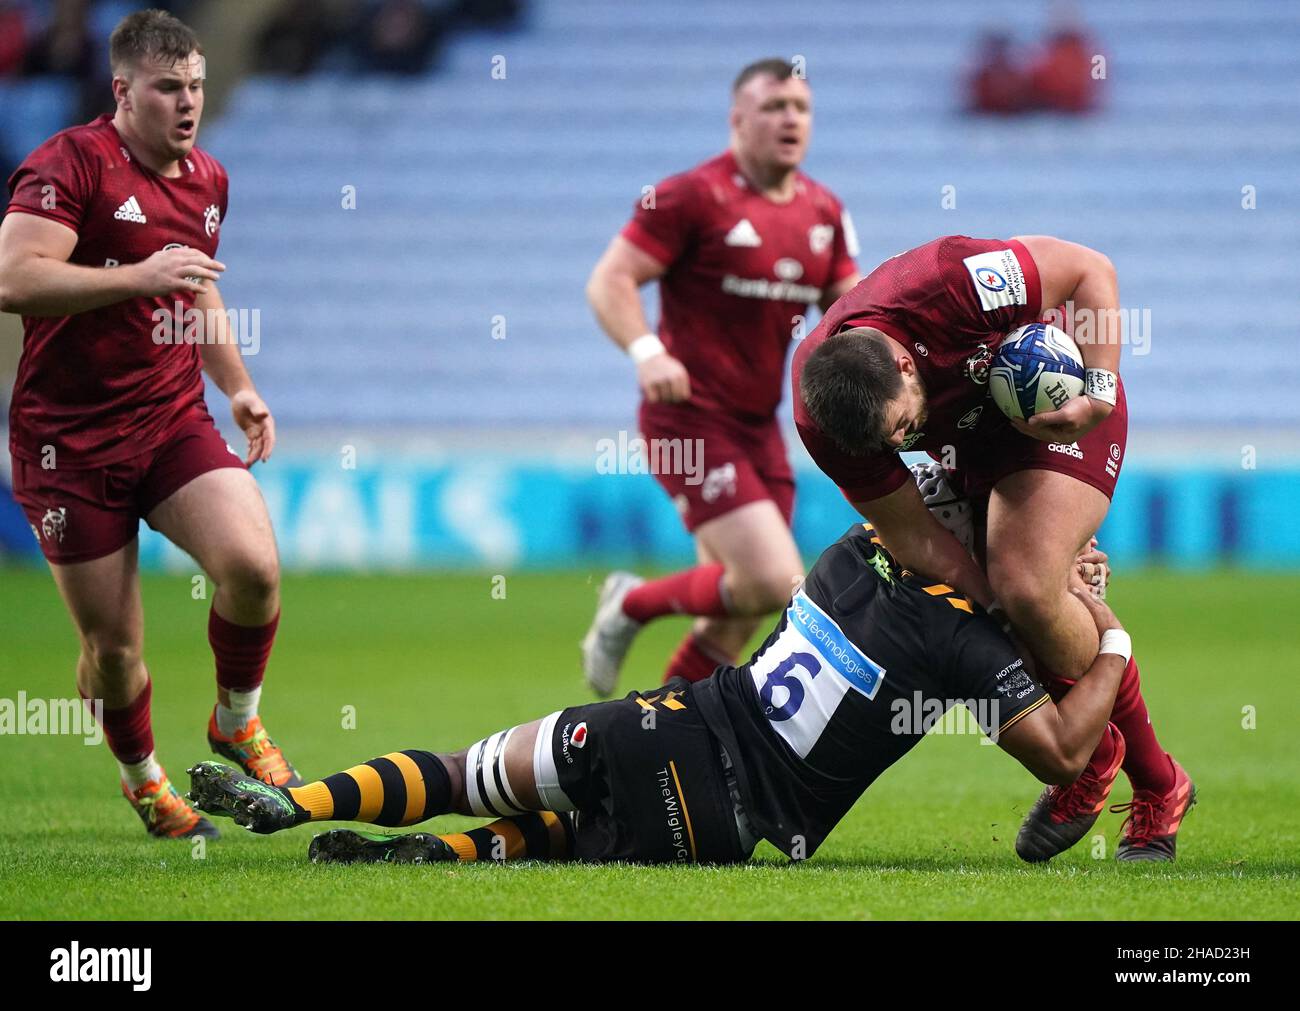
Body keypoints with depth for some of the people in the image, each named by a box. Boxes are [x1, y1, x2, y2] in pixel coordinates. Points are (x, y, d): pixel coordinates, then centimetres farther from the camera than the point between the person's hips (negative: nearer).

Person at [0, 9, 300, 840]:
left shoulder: (208, 179, 13)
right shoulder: (70, 164, -12)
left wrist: (239, 388, 21)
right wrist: (137, 276, -29)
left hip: (174, 421, 5)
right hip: (69, 441, -5)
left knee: (253, 566, -20)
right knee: (113, 646, -1)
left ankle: (238, 722, 8)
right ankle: (143, 781, 27)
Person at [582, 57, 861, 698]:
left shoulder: (823, 211, 10)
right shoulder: (693, 196, -11)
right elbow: (609, 282, -12)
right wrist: (647, 351, -28)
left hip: (758, 427, 7)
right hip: (692, 421, -7)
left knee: (736, 620, 7)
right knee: (773, 583, -18)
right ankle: (633, 605, 6)